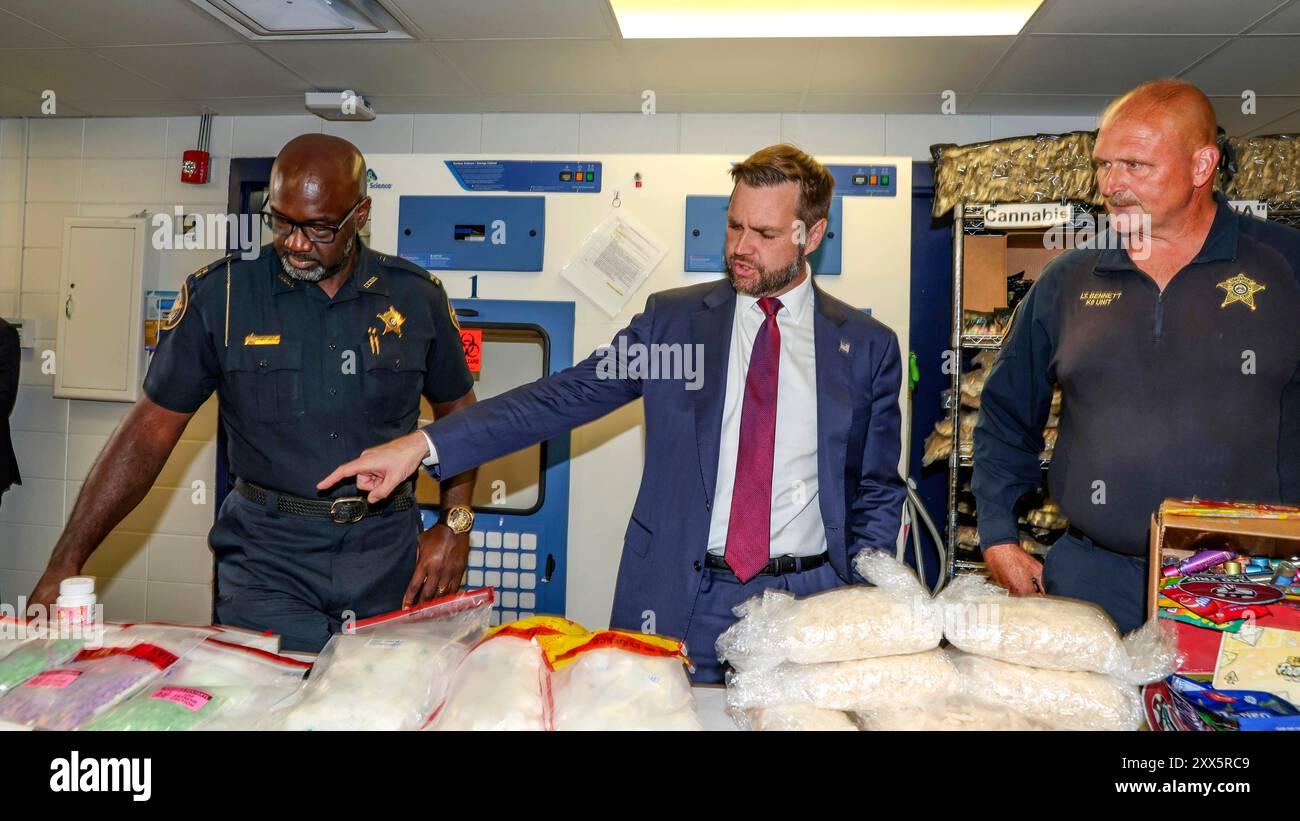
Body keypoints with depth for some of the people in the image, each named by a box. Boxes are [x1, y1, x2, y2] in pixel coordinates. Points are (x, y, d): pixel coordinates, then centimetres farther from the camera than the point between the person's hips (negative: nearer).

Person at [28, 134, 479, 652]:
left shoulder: (416, 297, -1)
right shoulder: (218, 295, -4)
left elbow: (457, 409, 9)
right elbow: (152, 428, -1)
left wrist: (455, 524, -1)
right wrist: (65, 563, -5)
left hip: (388, 556, 2)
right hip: (266, 557, -1)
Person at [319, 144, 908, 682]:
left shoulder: (869, 346, 2)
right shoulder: (672, 318, 1)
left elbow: (878, 493, 8)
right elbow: (564, 397, -6)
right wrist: (424, 444, -15)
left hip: (807, 599, 1)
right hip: (681, 602, 0)